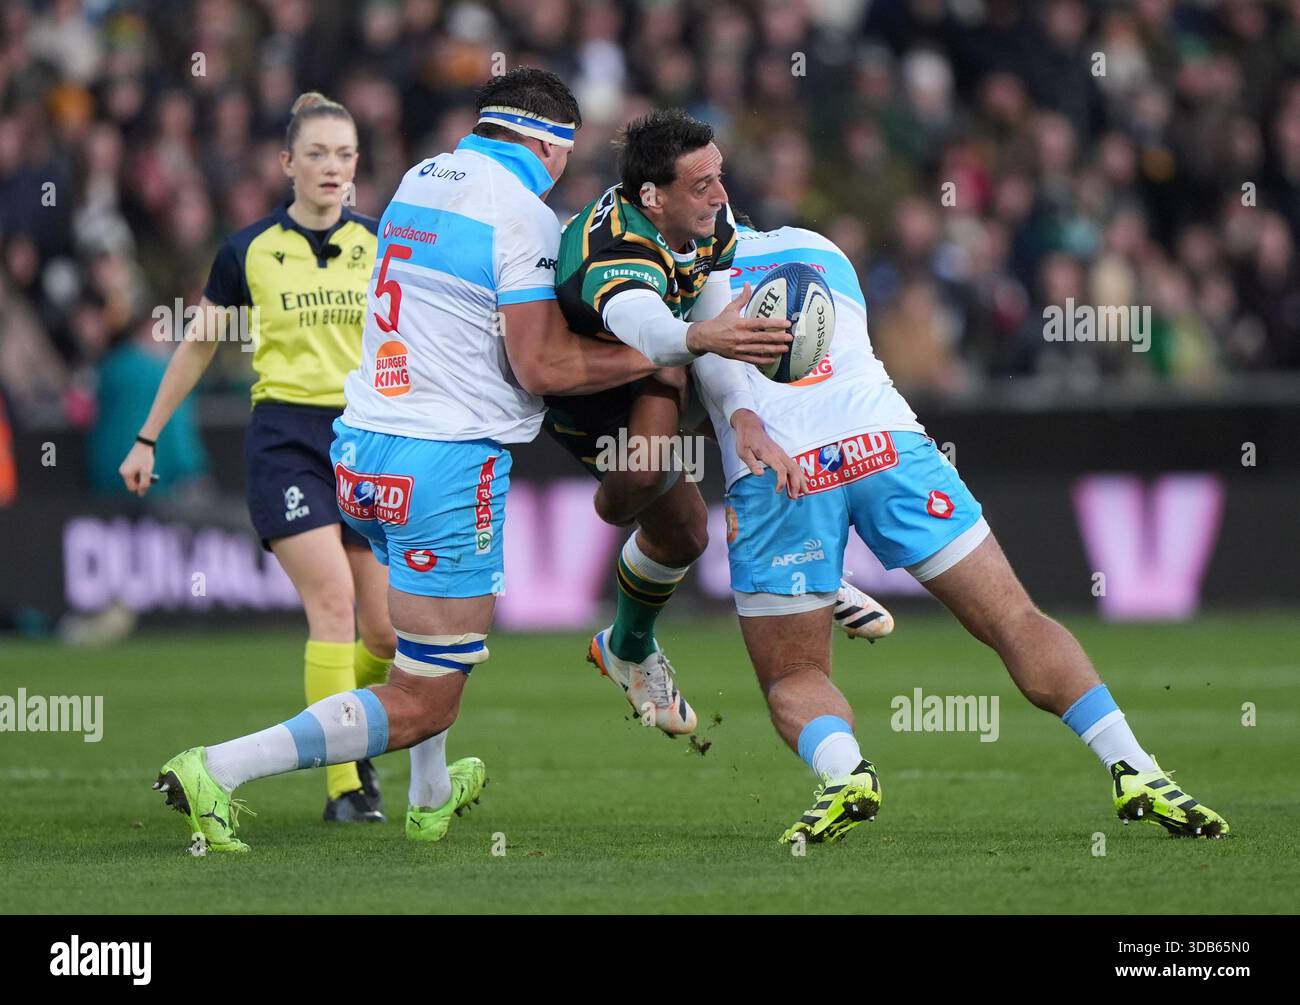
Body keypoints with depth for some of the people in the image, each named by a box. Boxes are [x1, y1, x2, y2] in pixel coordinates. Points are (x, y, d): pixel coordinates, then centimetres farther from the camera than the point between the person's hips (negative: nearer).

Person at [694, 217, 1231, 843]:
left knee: (791, 678, 11)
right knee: (1015, 622, 5)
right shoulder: (819, 250, 30)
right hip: (887, 439, 3)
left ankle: (842, 769, -22)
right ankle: (1135, 772, -10)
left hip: (774, 467, -3)